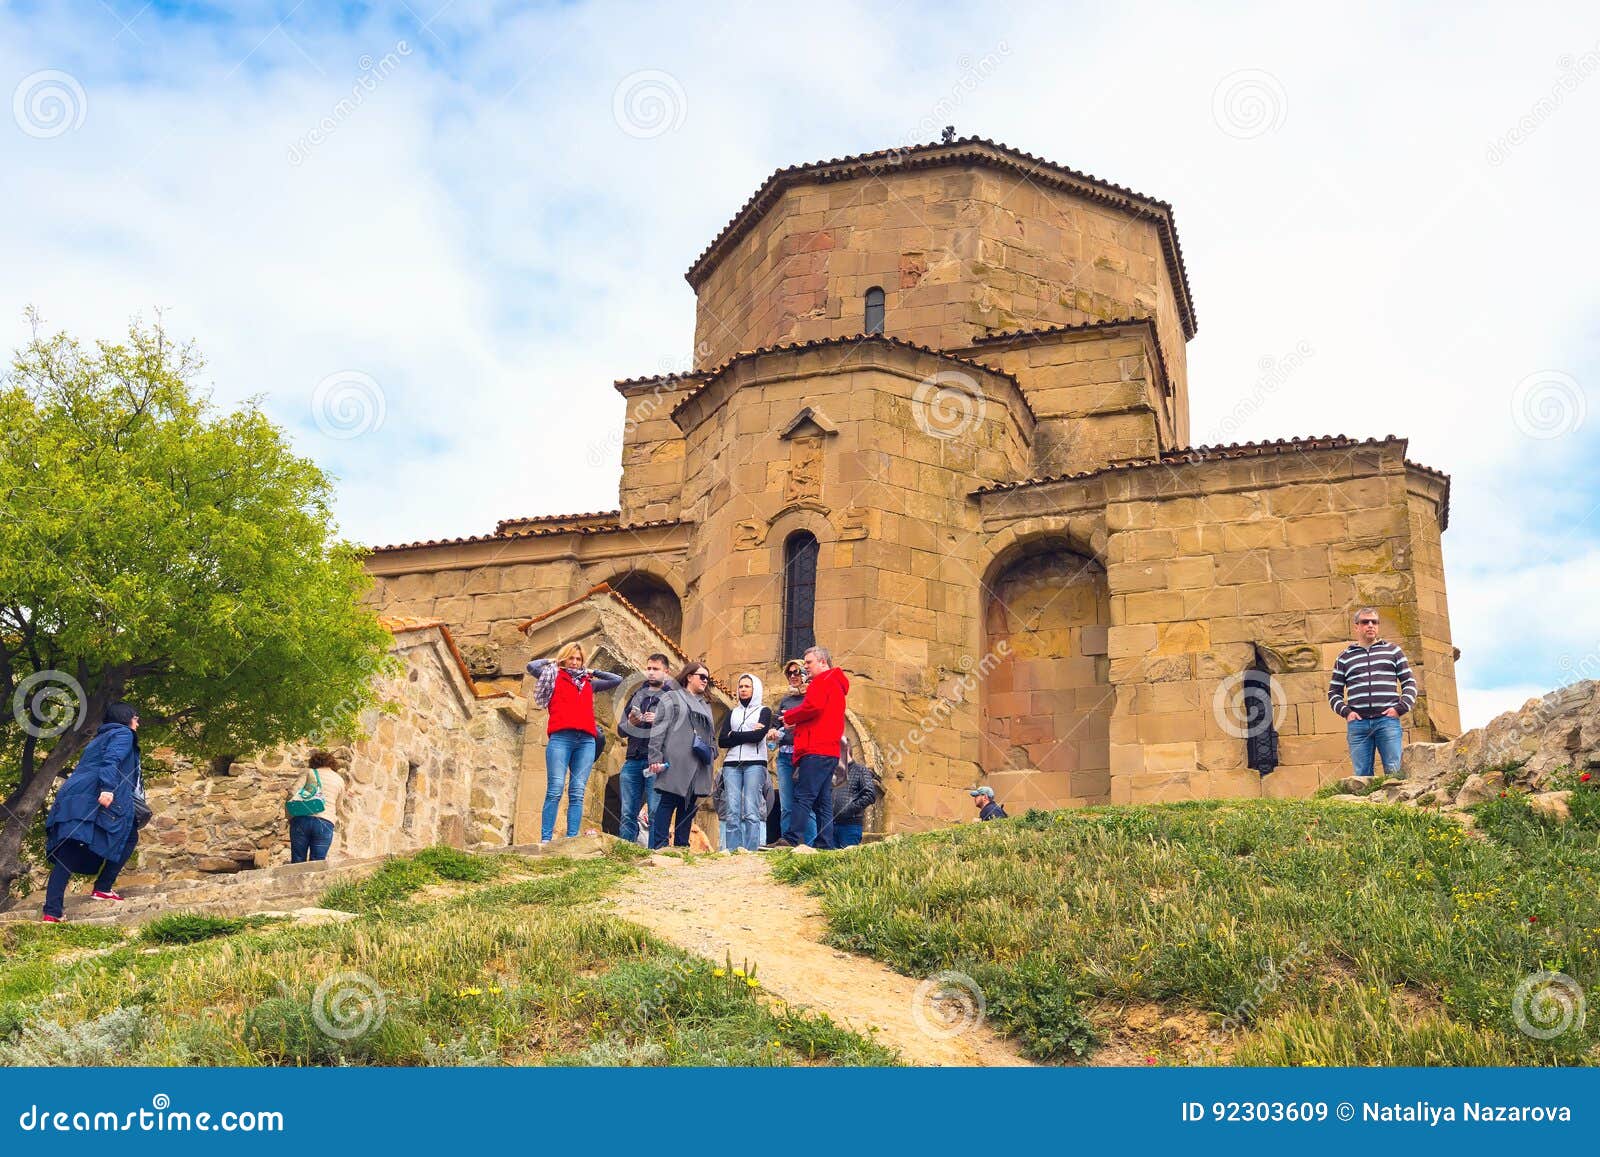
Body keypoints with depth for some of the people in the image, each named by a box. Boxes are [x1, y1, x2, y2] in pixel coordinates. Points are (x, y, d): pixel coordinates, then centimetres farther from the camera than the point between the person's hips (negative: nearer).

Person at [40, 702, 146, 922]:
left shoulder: (99, 739, 34)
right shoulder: (123, 734, 7)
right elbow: (112, 761, -13)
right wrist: (107, 788, -27)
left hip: (71, 800, 8)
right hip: (97, 800, -8)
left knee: (66, 855, 0)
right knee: (128, 837, 12)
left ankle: (51, 912, -11)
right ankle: (103, 888, 4)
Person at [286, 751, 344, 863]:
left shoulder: (309, 772, 9)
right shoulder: (340, 780, 14)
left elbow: (293, 793, -1)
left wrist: (290, 817, 8)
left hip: (301, 819, 0)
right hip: (324, 822, 0)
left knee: (297, 862, 5)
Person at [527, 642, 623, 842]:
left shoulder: (589, 683, 28)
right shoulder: (554, 676, 19)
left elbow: (617, 680, 32)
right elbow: (531, 666, 6)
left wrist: (592, 672, 30)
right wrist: (550, 662, 21)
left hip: (586, 741, 4)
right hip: (561, 738, -3)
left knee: (577, 793, -5)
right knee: (555, 790, -14)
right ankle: (545, 840, -17)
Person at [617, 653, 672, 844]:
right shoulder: (636, 695, 20)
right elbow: (620, 730, 18)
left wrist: (659, 721, -18)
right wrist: (630, 724, -3)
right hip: (633, 760, 5)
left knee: (655, 813, -8)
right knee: (628, 813, 4)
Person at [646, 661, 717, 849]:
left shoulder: (705, 705, 25)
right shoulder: (672, 698, 5)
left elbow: (712, 735, 28)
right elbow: (658, 730, -4)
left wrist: (711, 752, 9)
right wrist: (655, 758, -13)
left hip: (698, 768, 7)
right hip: (675, 763, -6)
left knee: (688, 809, 6)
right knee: (666, 804, -8)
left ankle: (681, 848, 9)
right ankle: (658, 848, -10)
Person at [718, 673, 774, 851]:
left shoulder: (764, 711, 12)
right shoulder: (732, 713, 22)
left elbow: (759, 735, -7)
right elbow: (722, 740, 7)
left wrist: (734, 735, 2)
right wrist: (748, 734, -3)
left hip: (754, 764, -3)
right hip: (731, 764, 3)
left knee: (751, 811, -12)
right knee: (731, 812, -7)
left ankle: (751, 851, -15)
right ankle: (732, 852, -8)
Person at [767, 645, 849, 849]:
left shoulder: (822, 681, -2)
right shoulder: (837, 684, 28)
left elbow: (812, 707, -19)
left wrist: (789, 717, -3)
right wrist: (798, 723, 8)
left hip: (816, 751, -10)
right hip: (830, 750, 10)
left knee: (803, 796, -15)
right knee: (823, 801, 6)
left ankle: (792, 839, -21)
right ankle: (824, 844, 4)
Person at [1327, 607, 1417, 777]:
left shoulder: (1393, 651, 15)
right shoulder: (1344, 657, 16)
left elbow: (1409, 683, 14)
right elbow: (1334, 692, 18)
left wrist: (1400, 708, -2)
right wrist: (1345, 712, 0)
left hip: (1388, 720, -1)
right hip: (1357, 723, 1)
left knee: (1394, 772, -8)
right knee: (1361, 774, -2)